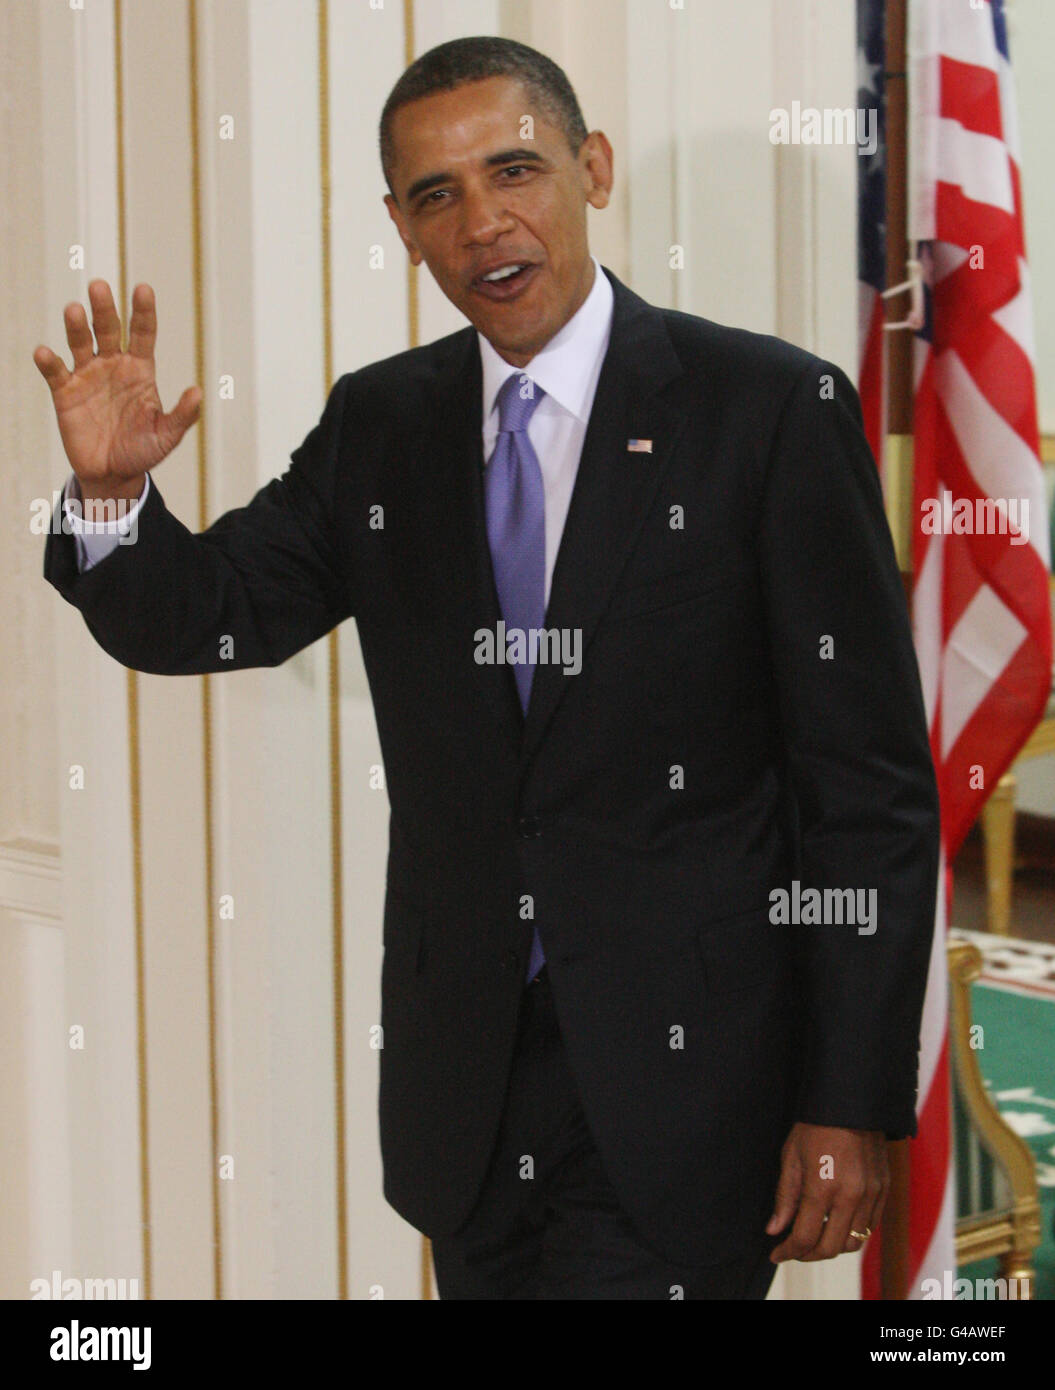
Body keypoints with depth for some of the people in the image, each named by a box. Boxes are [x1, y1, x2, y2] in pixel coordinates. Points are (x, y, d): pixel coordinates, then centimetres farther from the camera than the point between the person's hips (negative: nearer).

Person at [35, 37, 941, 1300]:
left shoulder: (773, 409, -7)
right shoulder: (379, 426, 7)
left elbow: (870, 789, -8)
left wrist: (852, 1103, -11)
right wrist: (112, 486, -14)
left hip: (681, 1078, -4)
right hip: (462, 1081, 5)